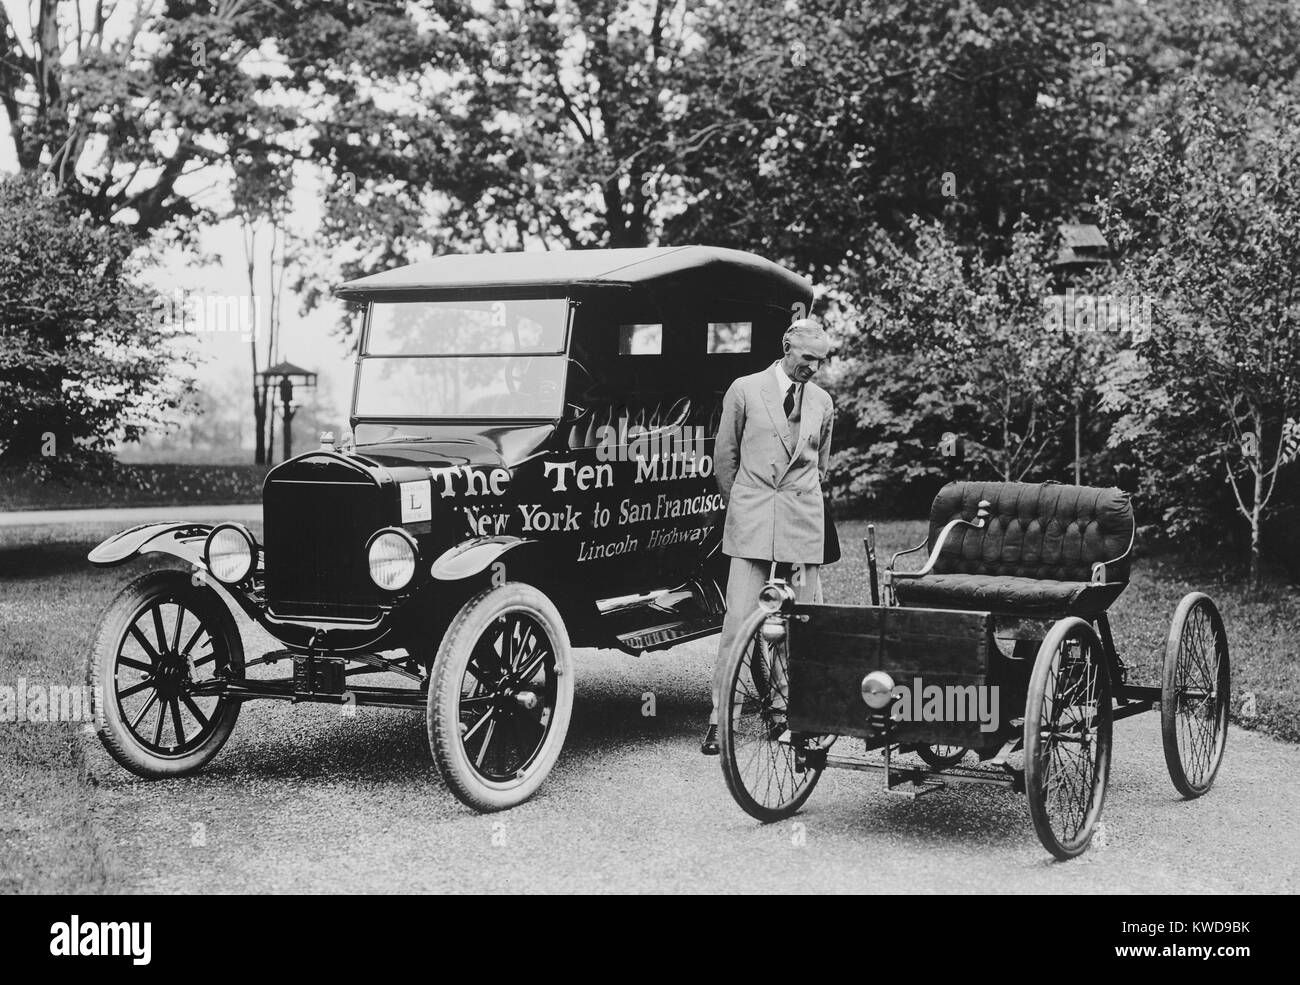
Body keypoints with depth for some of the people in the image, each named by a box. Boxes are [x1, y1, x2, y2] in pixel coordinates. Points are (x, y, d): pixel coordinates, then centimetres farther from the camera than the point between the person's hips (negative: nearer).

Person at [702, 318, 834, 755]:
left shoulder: (822, 402, 12)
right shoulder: (745, 391, 2)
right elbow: (724, 457, 7)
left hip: (804, 524, 3)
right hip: (751, 523, -3)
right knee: (737, 622, -7)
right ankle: (718, 719, -2)